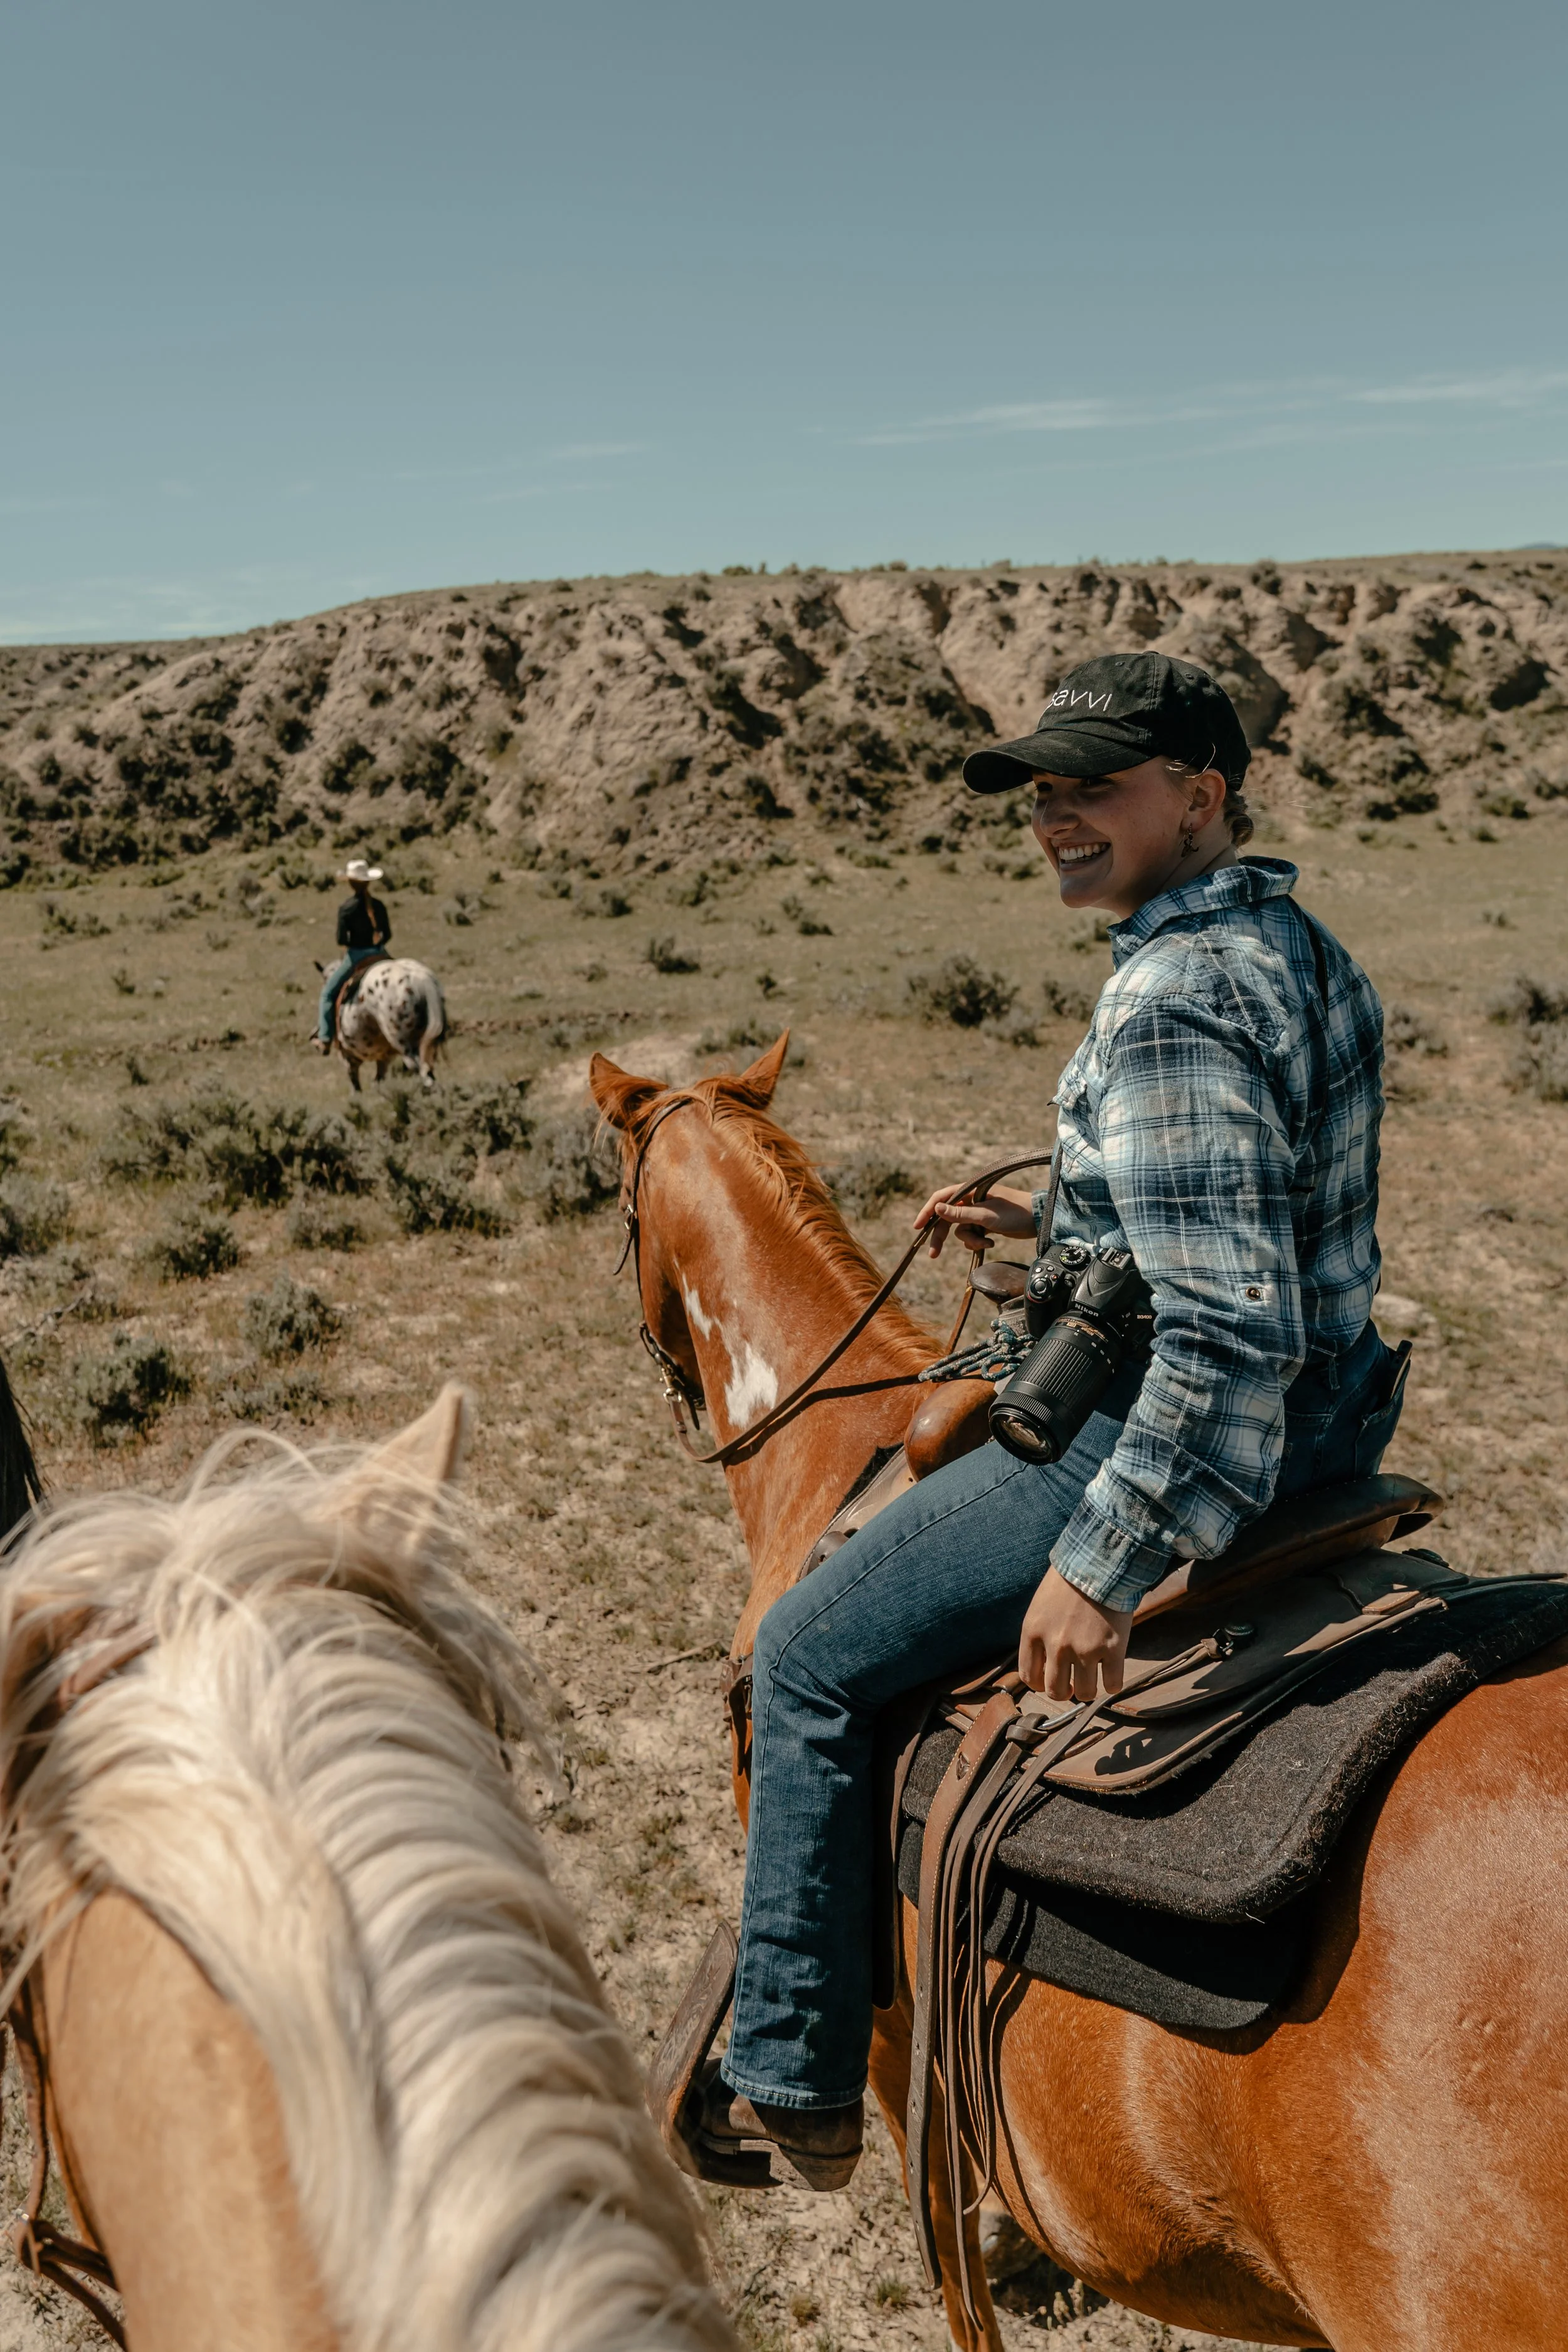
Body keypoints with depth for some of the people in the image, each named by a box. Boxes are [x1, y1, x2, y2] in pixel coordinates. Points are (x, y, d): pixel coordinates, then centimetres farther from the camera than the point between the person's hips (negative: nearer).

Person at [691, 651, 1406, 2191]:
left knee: (814, 1658, 2)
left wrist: (1106, 1564, -29)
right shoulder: (1300, 950, 9)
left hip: (1165, 1430, -11)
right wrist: (1051, 1225, 19)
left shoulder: (1173, 996, -23)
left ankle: (793, 2088, 16)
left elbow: (1228, 1329, -31)